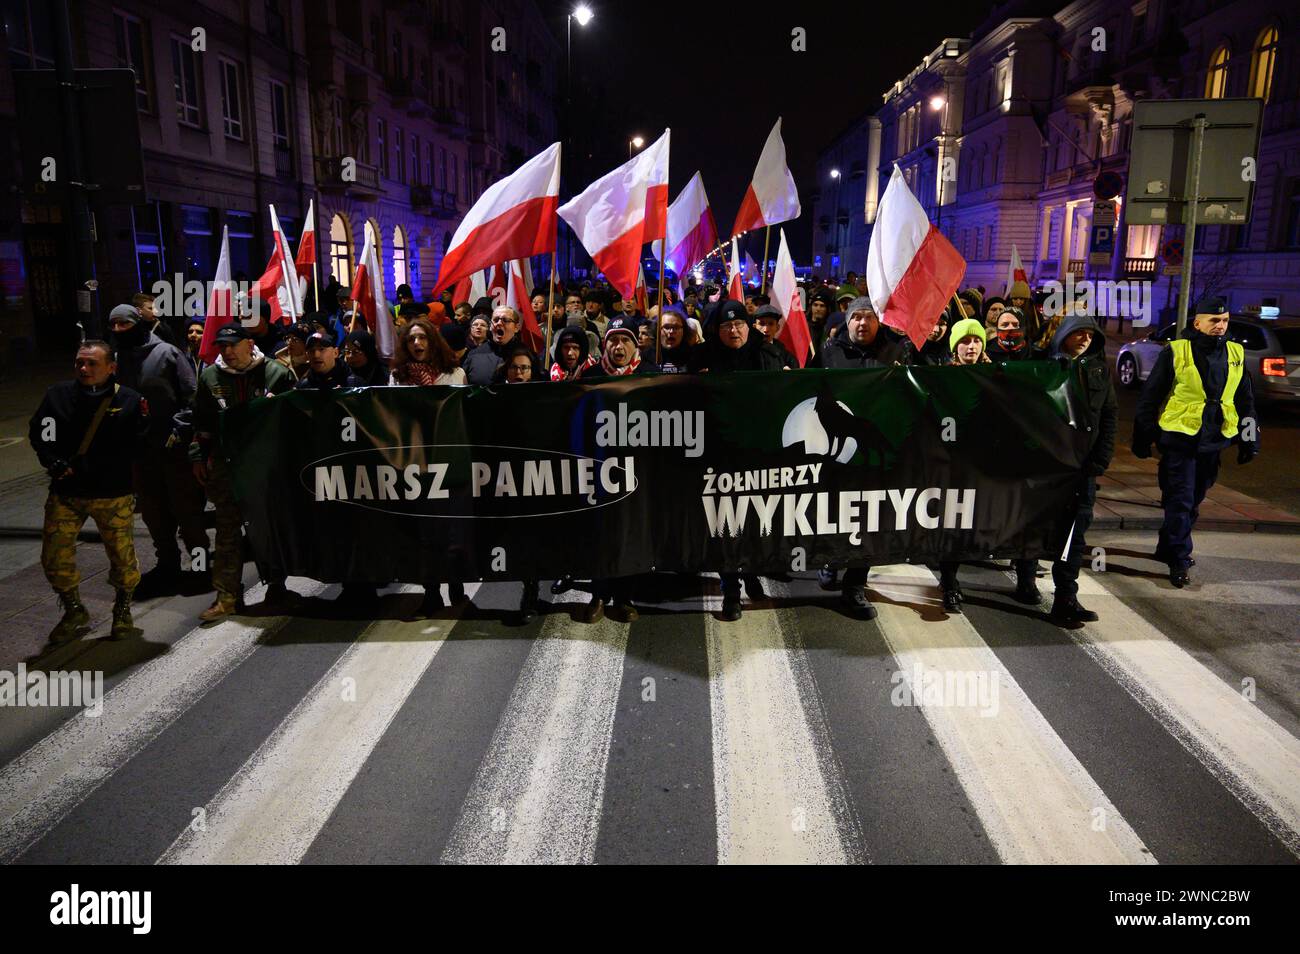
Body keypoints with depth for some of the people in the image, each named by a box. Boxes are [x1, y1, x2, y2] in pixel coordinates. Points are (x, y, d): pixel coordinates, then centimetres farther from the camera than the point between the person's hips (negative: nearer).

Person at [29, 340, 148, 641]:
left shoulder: (130, 401, -7)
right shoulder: (59, 394, 1)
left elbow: (136, 447, -7)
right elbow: (39, 433, 6)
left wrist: (82, 467, -13)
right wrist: (55, 464, -11)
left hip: (113, 495, -2)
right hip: (65, 493, 3)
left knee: (122, 556, 3)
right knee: (54, 558, 3)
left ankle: (123, 610, 30)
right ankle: (74, 611, 28)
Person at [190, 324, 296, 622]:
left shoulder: (275, 373, -5)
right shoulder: (210, 376, 5)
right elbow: (201, 421, 12)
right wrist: (198, 456, 10)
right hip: (225, 462, 2)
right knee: (227, 528, 2)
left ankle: (276, 582, 28)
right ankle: (226, 595, 6)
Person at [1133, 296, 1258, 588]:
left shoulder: (1236, 354, 7)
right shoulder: (1176, 352, -8)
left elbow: (1245, 400, 16)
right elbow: (1150, 397, -4)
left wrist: (1250, 439, 13)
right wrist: (1143, 437, -4)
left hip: (1213, 441, 5)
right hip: (1180, 439, -5)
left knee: (1193, 500, 15)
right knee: (1180, 501, -5)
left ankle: (1168, 547, 30)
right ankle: (1179, 560, 2)